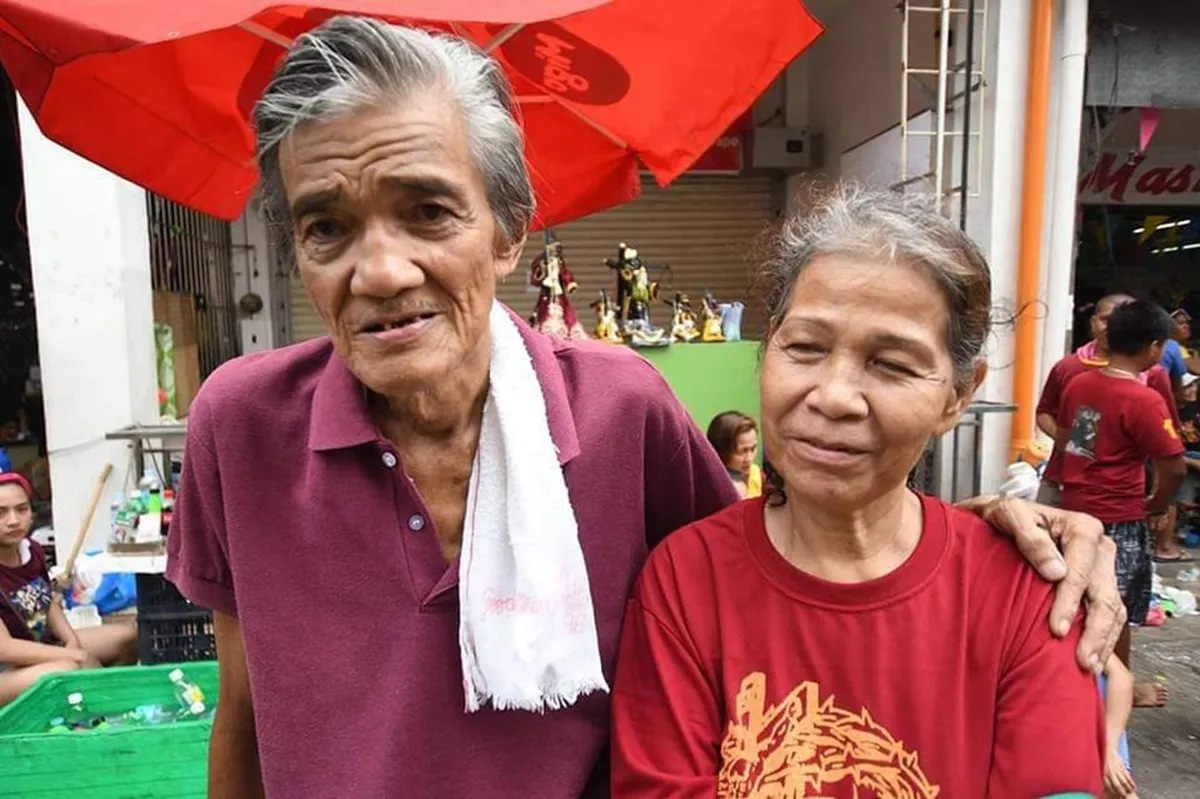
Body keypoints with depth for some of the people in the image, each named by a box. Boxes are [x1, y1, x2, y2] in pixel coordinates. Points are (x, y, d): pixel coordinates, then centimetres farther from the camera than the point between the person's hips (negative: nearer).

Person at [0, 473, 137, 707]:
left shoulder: (32, 550, -3)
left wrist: (72, 641, -8)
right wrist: (77, 655, -24)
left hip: (41, 648, 8)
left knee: (128, 636, 7)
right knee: (67, 670, -35)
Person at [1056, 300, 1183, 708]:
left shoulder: (1078, 384, 0)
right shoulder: (1145, 400, -20)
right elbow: (1174, 469, -19)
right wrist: (1157, 507, -1)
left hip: (1074, 509, 6)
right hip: (1119, 520, -6)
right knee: (1116, 609, 11)